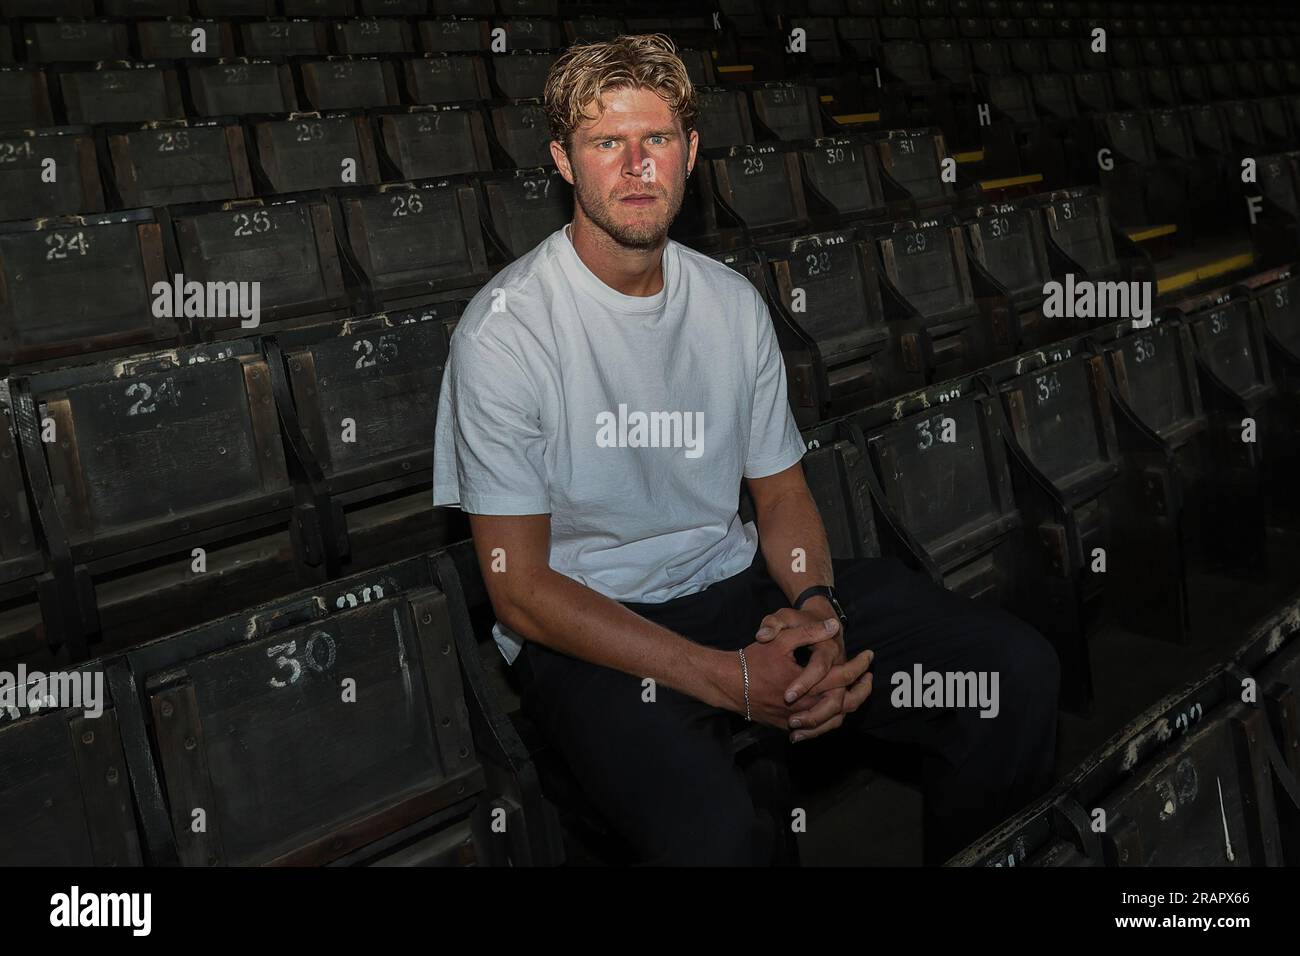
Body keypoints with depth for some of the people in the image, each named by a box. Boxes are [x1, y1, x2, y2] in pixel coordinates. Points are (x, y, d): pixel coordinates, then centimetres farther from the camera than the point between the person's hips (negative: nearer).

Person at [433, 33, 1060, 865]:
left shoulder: (734, 303, 7)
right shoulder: (508, 329, -12)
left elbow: (782, 492, 14)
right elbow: (520, 588, -13)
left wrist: (817, 607, -11)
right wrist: (731, 680, -21)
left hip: (738, 582, 6)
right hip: (589, 629, -5)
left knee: (1019, 670, -11)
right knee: (714, 834, -36)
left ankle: (949, 859, 15)